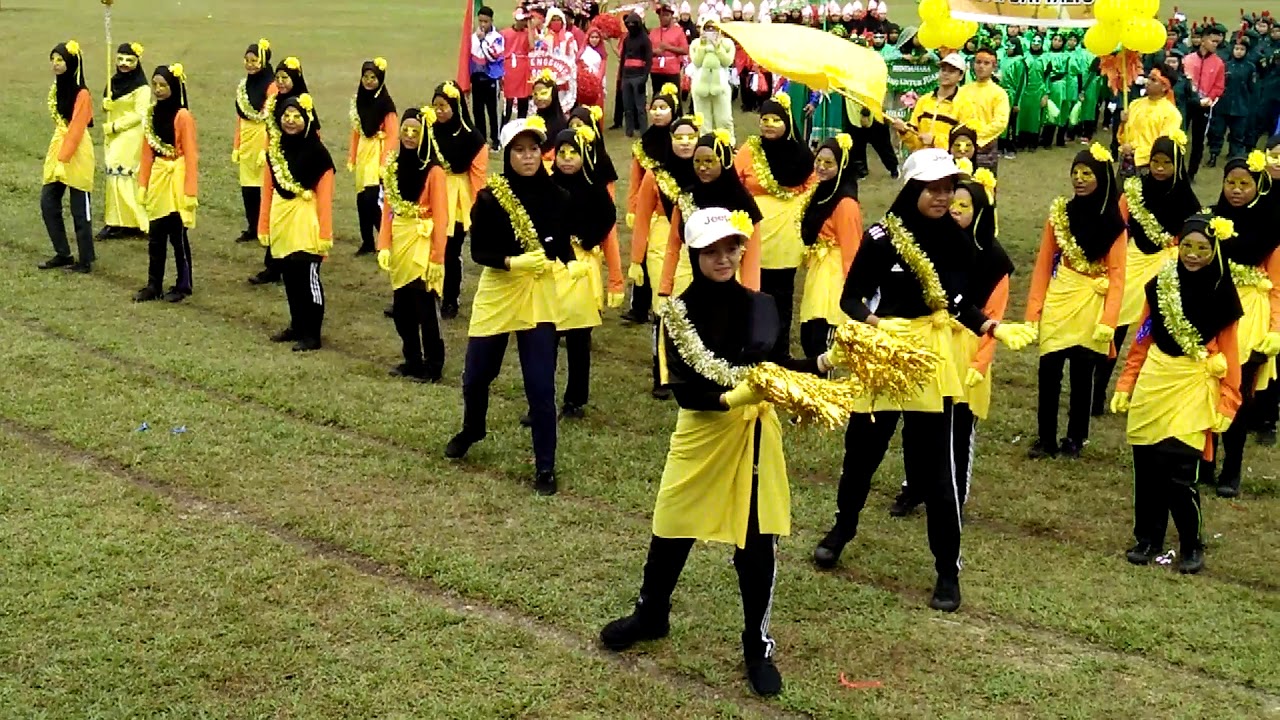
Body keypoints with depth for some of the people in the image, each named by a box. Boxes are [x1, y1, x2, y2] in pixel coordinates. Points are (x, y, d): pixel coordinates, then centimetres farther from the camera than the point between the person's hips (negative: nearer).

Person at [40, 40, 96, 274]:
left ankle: (86, 259, 7)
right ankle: (63, 254, 16)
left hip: (77, 151, -8)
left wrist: (64, 158, -20)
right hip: (57, 144, 8)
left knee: (79, 209, -2)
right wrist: (57, 156, 13)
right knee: (48, 203, 6)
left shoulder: (81, 94, -14)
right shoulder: (57, 87, 10)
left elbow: (76, 129, -17)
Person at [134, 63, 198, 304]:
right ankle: (154, 285, 17)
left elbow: (191, 156, -12)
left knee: (178, 236, 1)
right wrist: (143, 185, 6)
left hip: (177, 179, -6)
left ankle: (183, 286, 12)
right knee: (156, 237, 9)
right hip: (157, 178, 6)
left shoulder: (183, 116, -11)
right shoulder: (152, 114, 8)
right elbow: (147, 153, 11)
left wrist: (190, 191, -15)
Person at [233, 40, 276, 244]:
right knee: (247, 187, 8)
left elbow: (272, 120, -13)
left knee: (265, 184, -5)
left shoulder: (271, 86, -9)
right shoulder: (243, 86, 13)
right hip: (246, 139, 7)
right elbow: (240, 118, 16)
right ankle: (252, 228, 17)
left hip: (263, 138, -7)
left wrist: (266, 149, -17)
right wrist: (236, 146, 13)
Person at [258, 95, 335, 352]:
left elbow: (325, 197, -11)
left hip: (305, 222, -6)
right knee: (290, 278, 13)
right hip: (280, 220, 6)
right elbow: (267, 190, 10)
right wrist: (264, 225, 8)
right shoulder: (274, 148, 7)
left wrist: (325, 234, -13)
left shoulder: (318, 153, -10)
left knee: (308, 279, -1)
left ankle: (312, 334, 7)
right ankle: (297, 326, 27)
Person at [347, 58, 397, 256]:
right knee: (362, 199, 6)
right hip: (362, 151, 6)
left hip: (377, 152, -6)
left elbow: (392, 134, -11)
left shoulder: (386, 103, -9)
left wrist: (384, 163, -16)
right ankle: (367, 242, 16)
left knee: (371, 198, -15)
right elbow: (355, 131, 14)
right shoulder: (359, 100, 9)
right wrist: (351, 157, 10)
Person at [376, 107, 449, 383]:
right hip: (399, 245, 6)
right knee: (401, 309, 11)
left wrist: (437, 258, -15)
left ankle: (432, 366, 11)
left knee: (426, 309, 0)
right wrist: (384, 245, 0)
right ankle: (412, 360, 25)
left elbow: (441, 218, -12)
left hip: (422, 247, -6)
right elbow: (388, 209, 7)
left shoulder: (434, 171, -11)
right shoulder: (394, 166, 8)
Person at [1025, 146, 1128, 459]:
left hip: (1090, 306, -1)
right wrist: (1033, 311, -2)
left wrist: (1108, 320, -15)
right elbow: (1043, 264, 3)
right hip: (1057, 302, 1)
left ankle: (1075, 439, 19)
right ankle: (1046, 439, 11)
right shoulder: (1059, 212, 2)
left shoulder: (1113, 222, -3)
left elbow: (1117, 276, -5)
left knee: (1081, 375, 6)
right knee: (1049, 373, -1)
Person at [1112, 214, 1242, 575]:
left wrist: (1227, 405, -5)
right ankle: (1148, 539, 23)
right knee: (1147, 469, 7)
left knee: (1180, 472, -8)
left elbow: (1229, 354, -2)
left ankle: (1192, 545, 11)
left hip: (1193, 390, -3)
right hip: (1152, 383, 3)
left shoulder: (1220, 295, -4)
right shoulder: (1159, 285, 3)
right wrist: (1125, 385, 7)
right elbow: (1143, 340, 9)